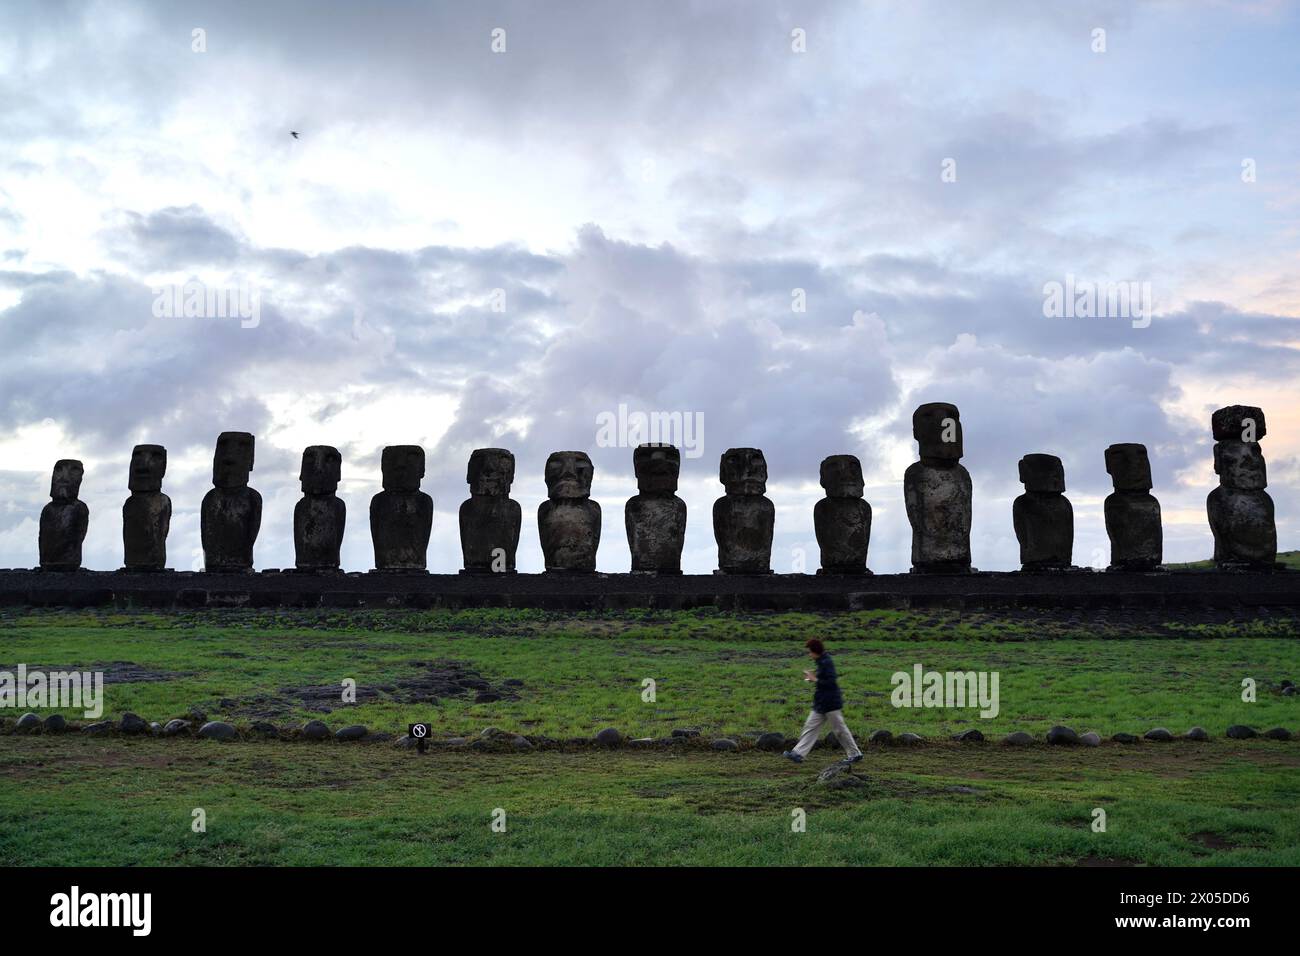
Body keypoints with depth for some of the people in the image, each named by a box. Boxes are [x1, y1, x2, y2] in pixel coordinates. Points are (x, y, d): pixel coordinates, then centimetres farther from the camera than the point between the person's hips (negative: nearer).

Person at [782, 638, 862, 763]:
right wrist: (813, 677, 4)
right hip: (821, 703, 10)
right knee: (810, 726, 6)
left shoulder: (826, 662, -19)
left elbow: (831, 682, -25)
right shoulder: (822, 662, 10)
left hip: (830, 703, -10)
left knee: (840, 729, 2)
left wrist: (815, 679, -17)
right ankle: (798, 753, 5)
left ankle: (855, 754, 15)